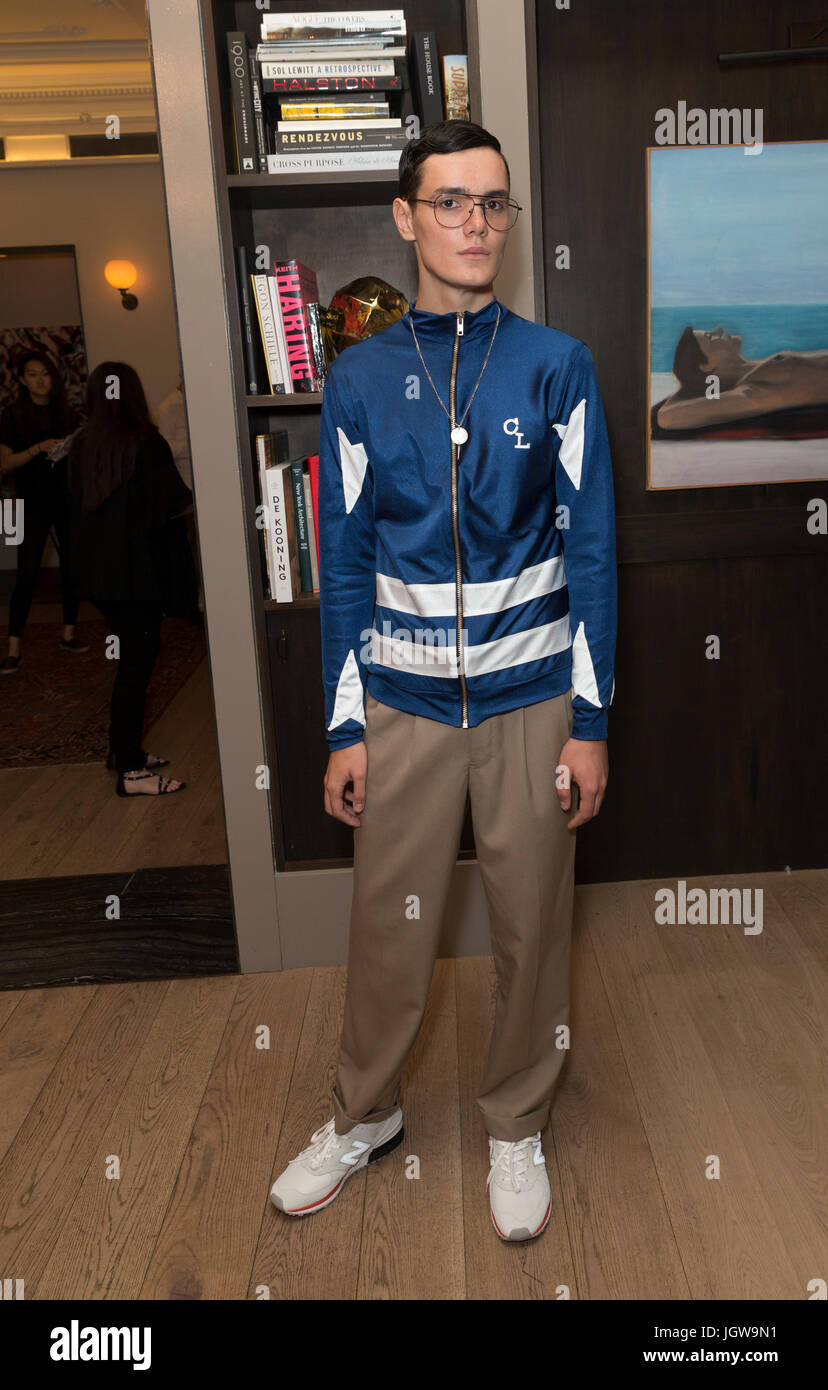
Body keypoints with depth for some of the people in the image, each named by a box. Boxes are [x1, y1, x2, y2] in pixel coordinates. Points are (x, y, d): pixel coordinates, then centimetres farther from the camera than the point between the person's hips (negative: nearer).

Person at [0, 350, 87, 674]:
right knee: (27, 574, -8)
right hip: (34, 503, -4)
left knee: (72, 567, 7)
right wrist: (40, 448, -18)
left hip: (68, 500, 4)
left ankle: (68, 635, 21)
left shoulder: (67, 413, 9)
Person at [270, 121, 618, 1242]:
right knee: (388, 926, 11)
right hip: (404, 703, 1)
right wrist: (343, 730, 1)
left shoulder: (557, 366, -1)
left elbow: (589, 549, -1)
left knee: (532, 928, 11)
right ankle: (364, 1116, 37)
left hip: (533, 698, 0)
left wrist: (590, 721, -4)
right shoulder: (359, 379, 1)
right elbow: (345, 562, 2)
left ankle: (516, 1127, 36)